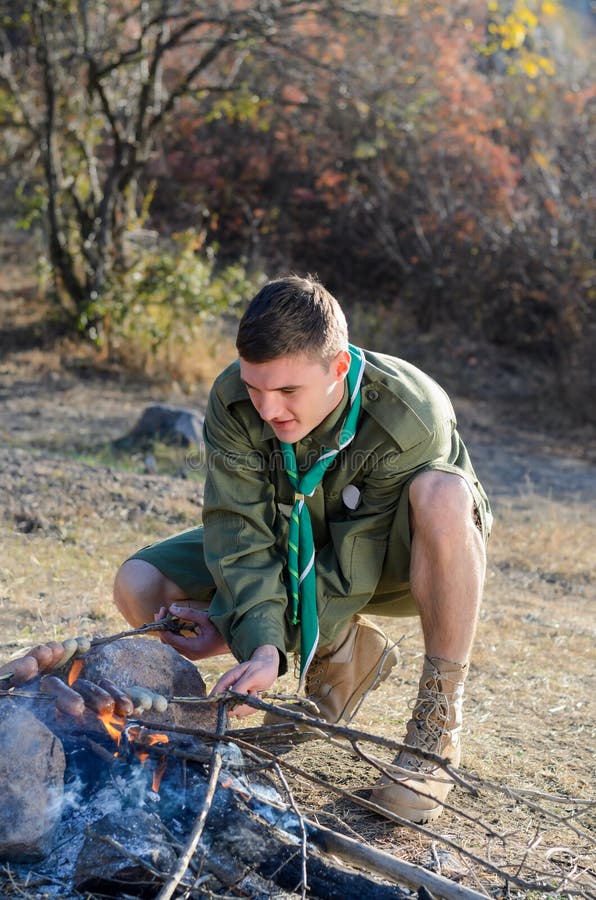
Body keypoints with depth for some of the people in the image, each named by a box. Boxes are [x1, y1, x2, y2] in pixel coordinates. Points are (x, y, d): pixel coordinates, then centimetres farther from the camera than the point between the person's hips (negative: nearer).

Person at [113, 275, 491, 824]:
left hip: (390, 564, -4)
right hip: (296, 549, 5)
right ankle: (342, 650, 4)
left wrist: (230, 626, -32)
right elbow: (242, 532, -27)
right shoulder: (233, 402, -23)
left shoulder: (412, 419, -34)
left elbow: (354, 567, -30)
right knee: (140, 588, -14)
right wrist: (260, 644, -43)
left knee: (442, 492, -40)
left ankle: (438, 724, -25)